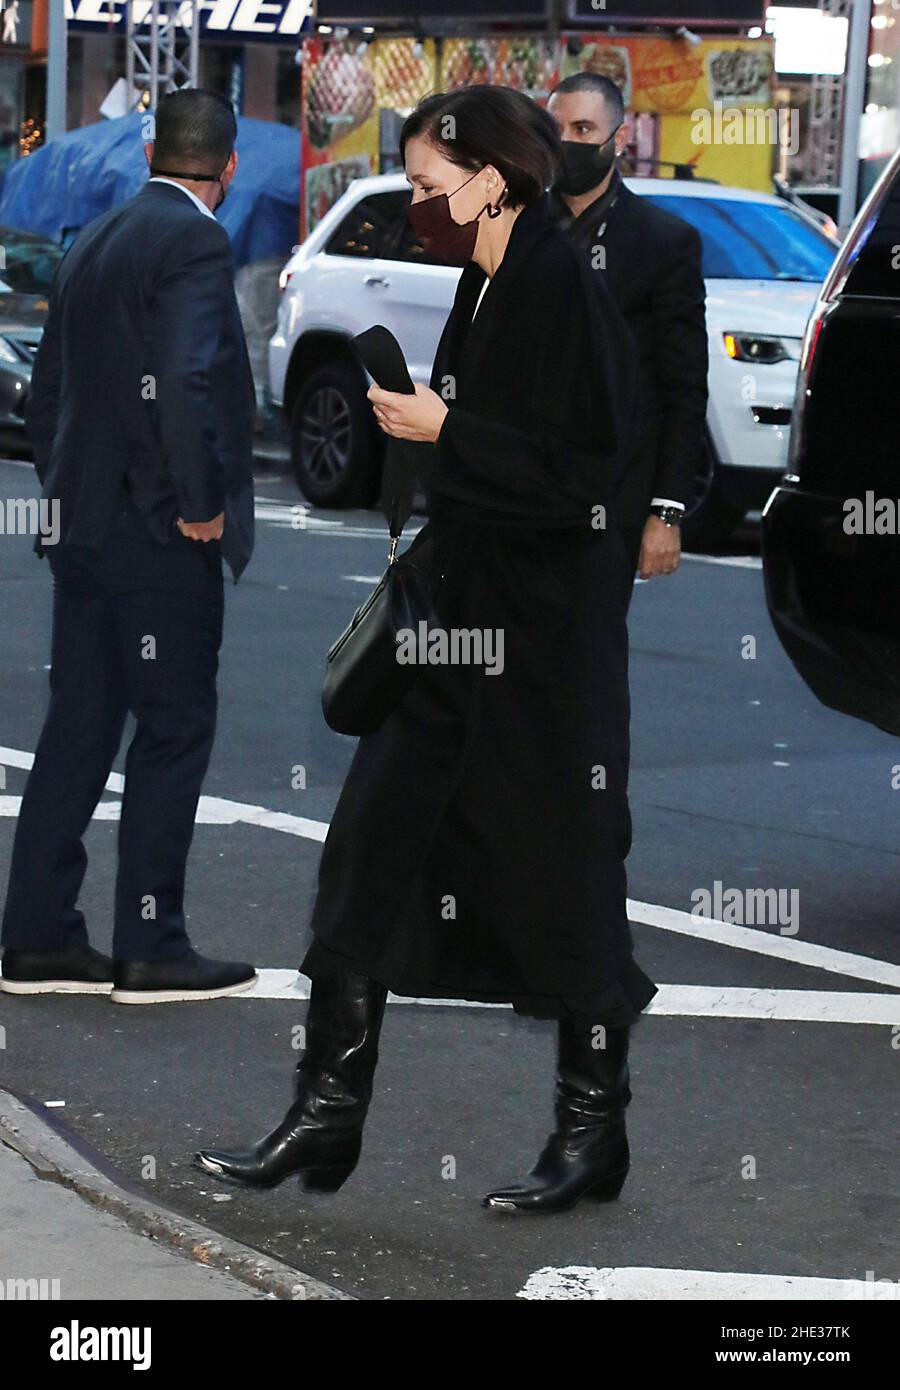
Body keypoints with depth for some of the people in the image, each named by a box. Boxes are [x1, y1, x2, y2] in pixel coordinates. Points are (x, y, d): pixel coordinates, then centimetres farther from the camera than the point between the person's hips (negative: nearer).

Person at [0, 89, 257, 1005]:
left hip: (84, 531, 9)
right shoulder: (194, 241, -12)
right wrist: (202, 505, -18)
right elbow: (186, 381, -25)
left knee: (78, 731, 11)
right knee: (175, 730, -1)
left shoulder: (92, 244, 15)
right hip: (159, 535, -9)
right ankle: (150, 948, 1)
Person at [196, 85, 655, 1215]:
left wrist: (443, 430, -17)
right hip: (461, 624, 9)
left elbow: (582, 471, -21)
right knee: (370, 848, 6)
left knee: (561, 877, 2)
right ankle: (327, 1115, 10)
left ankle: (593, 1132, 16)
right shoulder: (484, 289, 11)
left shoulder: (563, 291, -16)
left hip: (544, 641, -9)